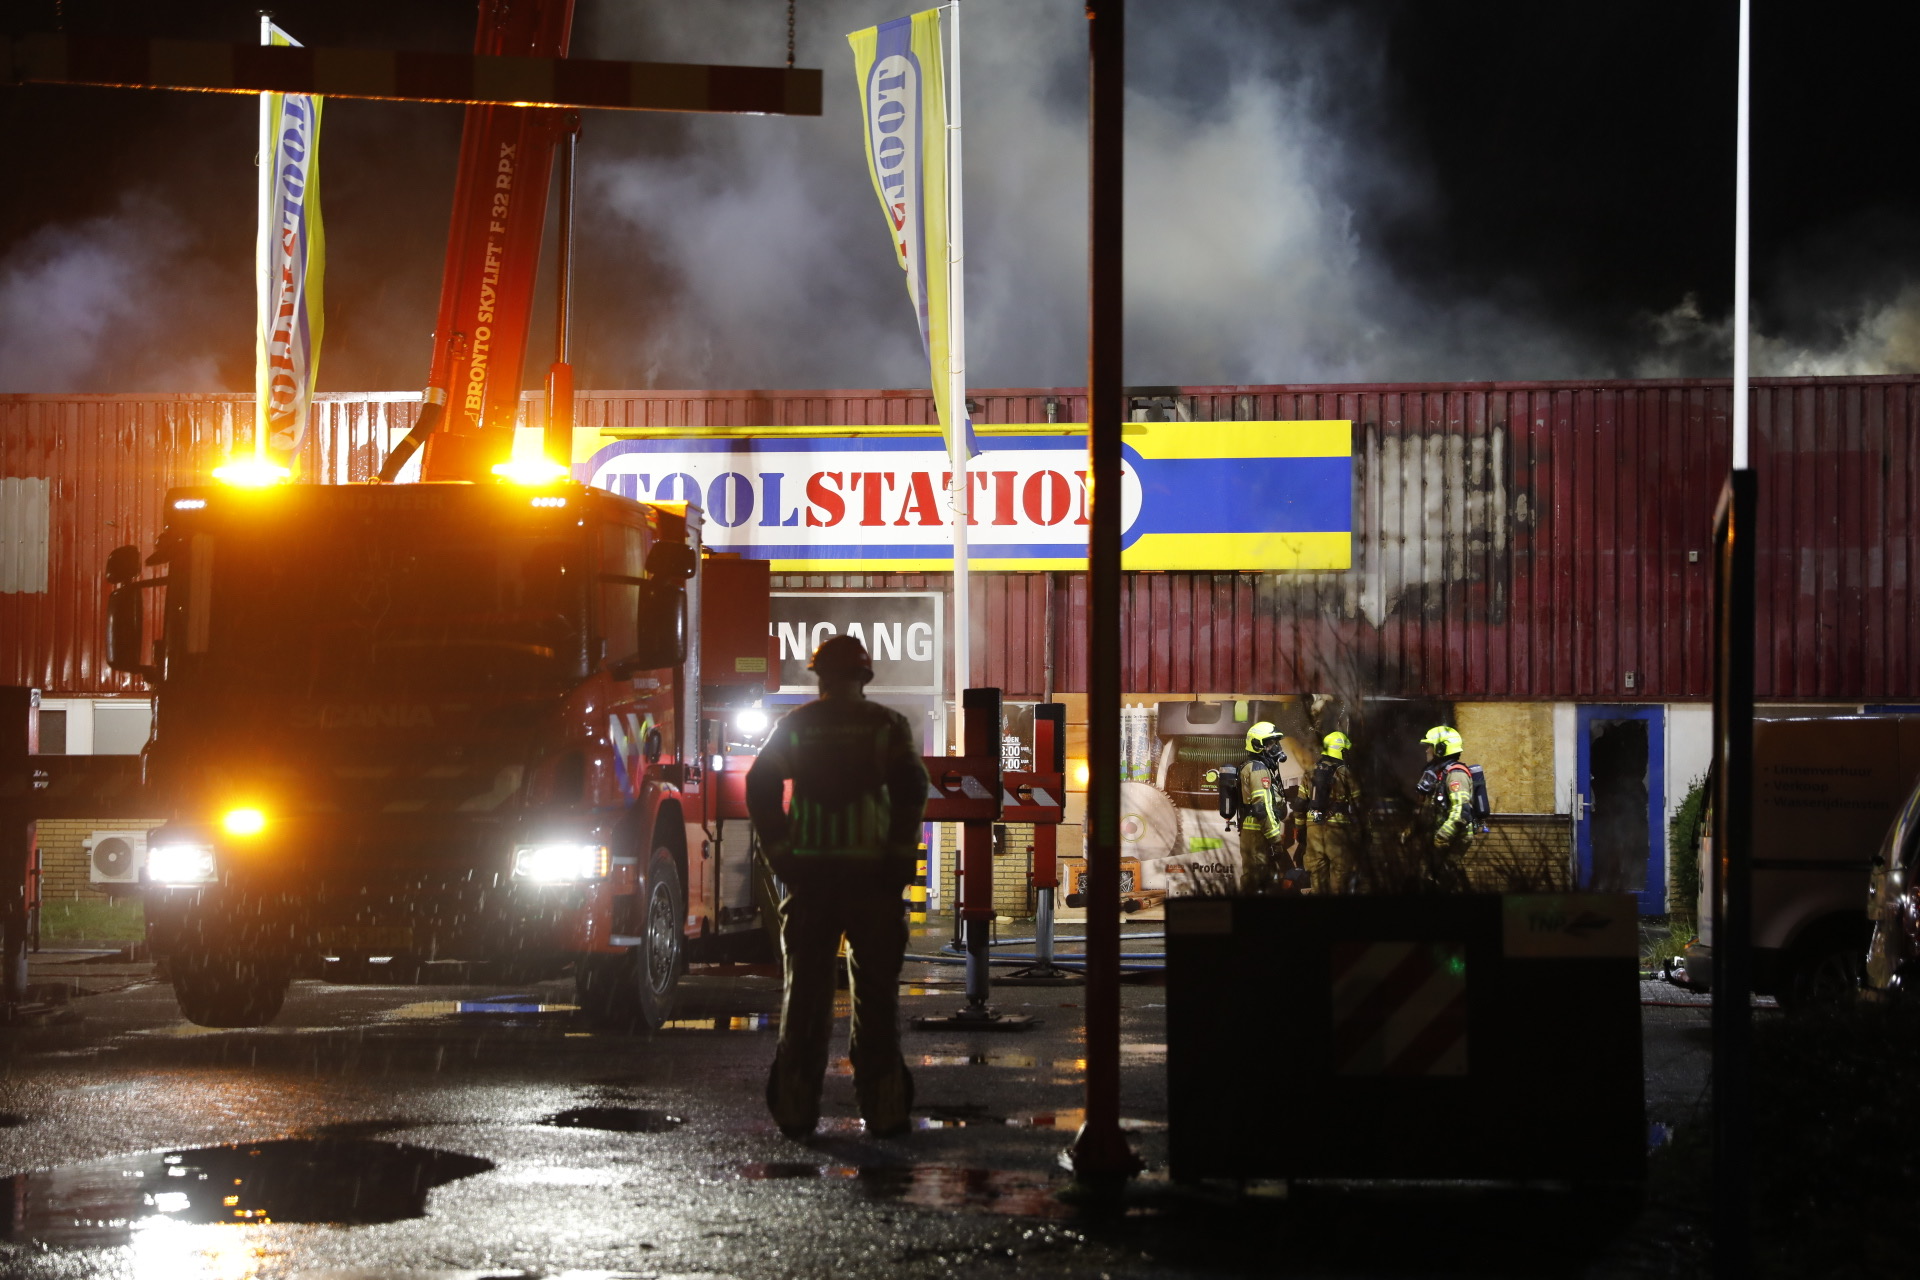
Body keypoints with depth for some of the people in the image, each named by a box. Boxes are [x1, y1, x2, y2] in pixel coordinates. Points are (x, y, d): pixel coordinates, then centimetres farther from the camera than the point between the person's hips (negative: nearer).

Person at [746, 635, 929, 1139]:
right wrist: (901, 855, -4)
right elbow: (911, 788, -9)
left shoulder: (795, 725, 8)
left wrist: (778, 853, 1)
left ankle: (795, 1102, 4)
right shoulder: (886, 725, 4)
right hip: (871, 870, -1)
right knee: (876, 988, 4)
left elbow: (760, 786, -1)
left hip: (809, 871, 1)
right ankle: (882, 1104, 0)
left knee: (806, 987, 7)